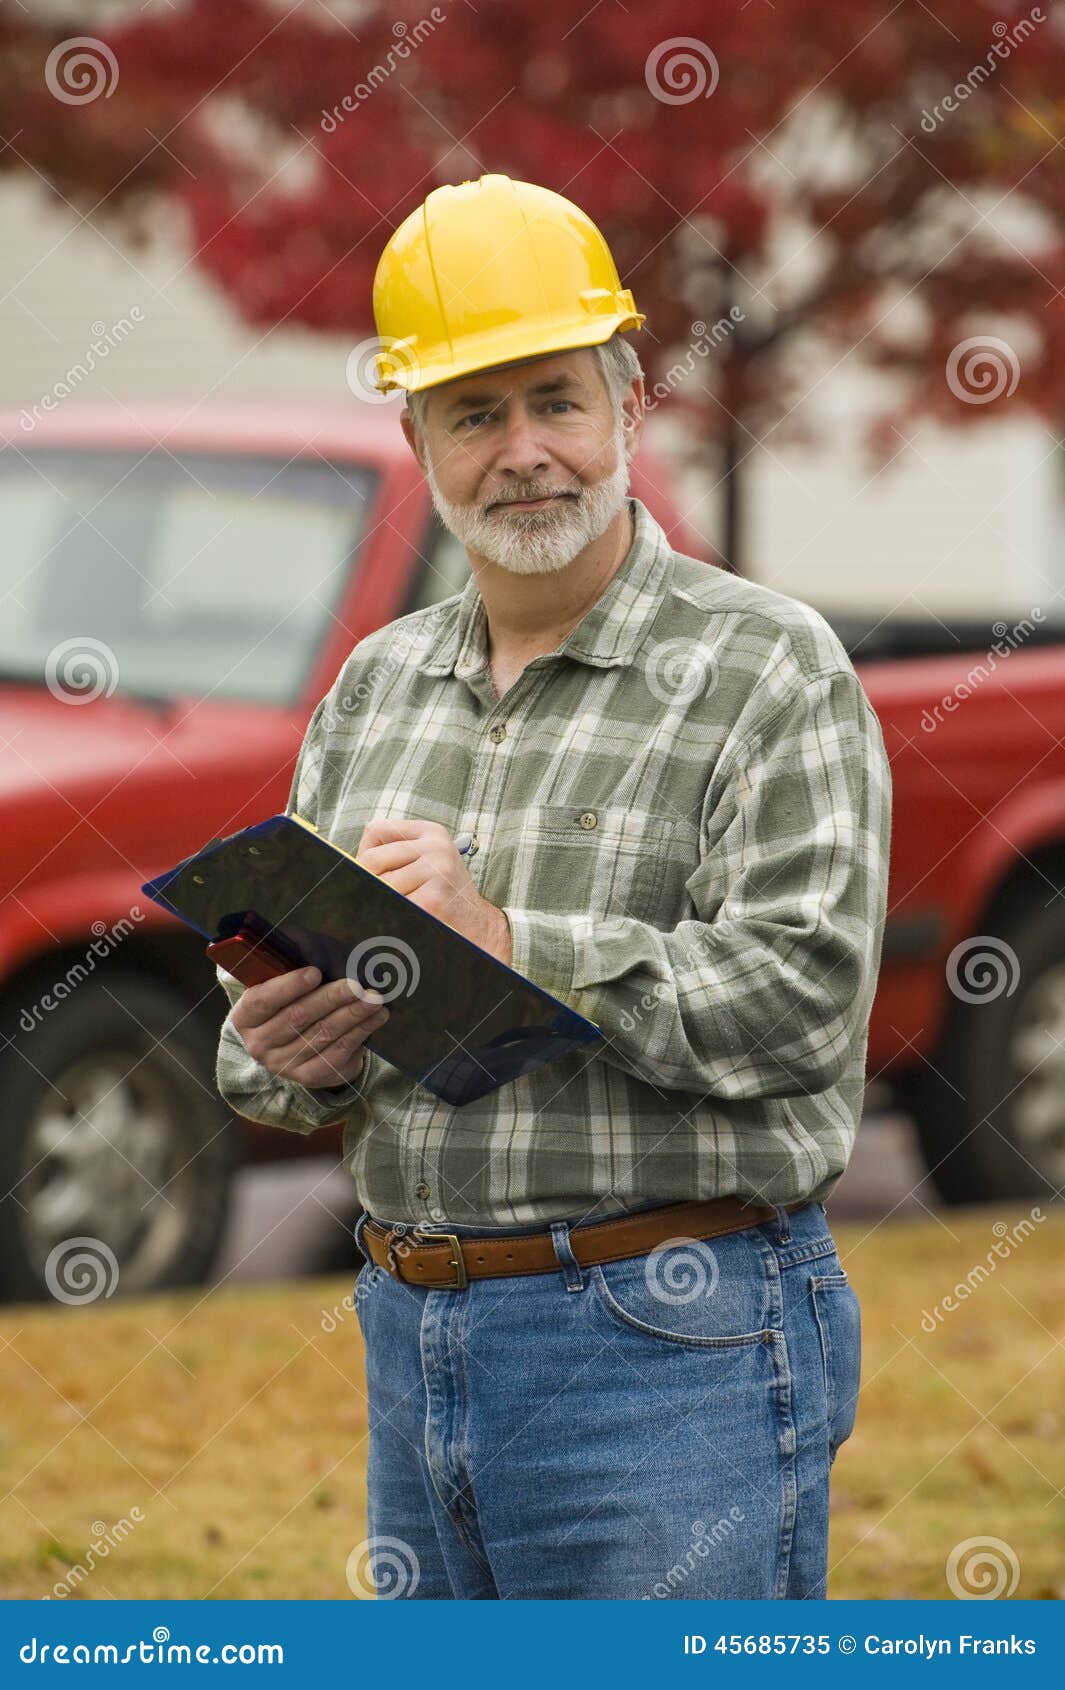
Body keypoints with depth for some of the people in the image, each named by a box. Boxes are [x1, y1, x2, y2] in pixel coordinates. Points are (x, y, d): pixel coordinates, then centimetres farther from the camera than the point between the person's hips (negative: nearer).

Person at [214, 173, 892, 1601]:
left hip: (672, 1358, -6)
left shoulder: (768, 668, -5)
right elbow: (270, 1001, 17)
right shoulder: (379, 687, 15)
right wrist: (292, 1060, -7)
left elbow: (804, 999, -16)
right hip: (414, 1344, 7)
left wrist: (508, 943, -20)